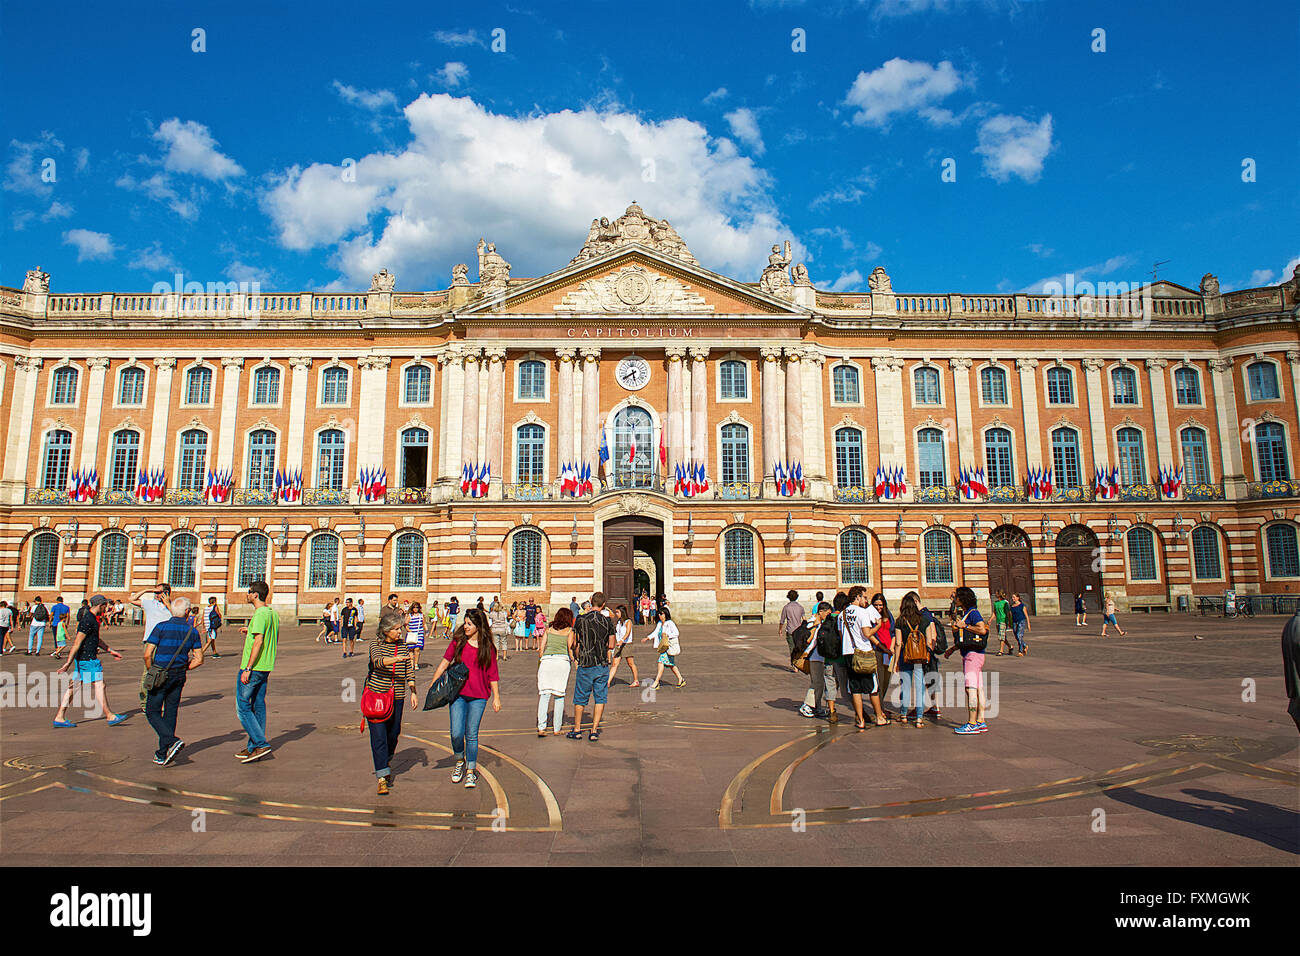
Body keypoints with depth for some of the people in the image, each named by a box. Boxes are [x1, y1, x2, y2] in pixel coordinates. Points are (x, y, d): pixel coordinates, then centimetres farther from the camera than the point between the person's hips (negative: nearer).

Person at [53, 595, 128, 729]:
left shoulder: (93, 619, 14)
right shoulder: (88, 621, -18)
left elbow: (97, 639, 28)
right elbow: (77, 643, -22)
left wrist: (111, 651, 30)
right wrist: (68, 663, -23)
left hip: (82, 659, 10)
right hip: (87, 660, -10)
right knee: (99, 685, -5)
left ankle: (59, 718, 15)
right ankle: (110, 717, -1)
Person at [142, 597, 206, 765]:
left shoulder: (162, 627, -9)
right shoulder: (192, 631, 1)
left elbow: (147, 655, -12)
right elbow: (199, 660, 0)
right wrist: (183, 669, 13)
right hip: (179, 677, 4)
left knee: (152, 712, 5)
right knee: (170, 714, 12)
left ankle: (172, 741, -15)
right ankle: (162, 755, 17)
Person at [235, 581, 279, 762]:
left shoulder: (260, 614, -16)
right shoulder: (273, 613, 11)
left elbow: (258, 642, -23)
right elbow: (274, 639, 20)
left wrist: (248, 669, -22)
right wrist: (250, 631, 24)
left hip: (253, 668, -9)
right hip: (265, 668, 9)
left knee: (242, 706, -2)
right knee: (258, 706, 12)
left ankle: (261, 744, -7)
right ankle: (253, 748, 17)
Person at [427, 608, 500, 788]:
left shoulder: (487, 648, -1)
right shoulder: (458, 641, 2)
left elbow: (493, 674, 3)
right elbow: (444, 663, 8)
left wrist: (496, 697, 1)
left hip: (478, 696, -1)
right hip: (457, 693, 1)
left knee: (471, 734, 2)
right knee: (456, 733, -4)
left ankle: (471, 771, 18)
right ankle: (460, 761, 26)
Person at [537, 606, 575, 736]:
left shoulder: (549, 629, 17)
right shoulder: (569, 631, 10)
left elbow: (541, 648, 11)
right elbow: (570, 648, -2)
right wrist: (573, 659, 10)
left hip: (546, 661, 2)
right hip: (562, 661, -2)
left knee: (544, 694, 2)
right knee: (559, 696, 7)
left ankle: (541, 727, -7)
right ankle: (557, 728, 8)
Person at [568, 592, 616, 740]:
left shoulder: (581, 620, -6)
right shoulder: (608, 621, -2)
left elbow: (575, 644, -2)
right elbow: (611, 646, 2)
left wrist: (577, 658, 15)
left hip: (586, 665, -1)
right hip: (603, 665, 1)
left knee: (580, 699, 11)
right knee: (600, 698, 10)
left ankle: (577, 730, 20)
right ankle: (594, 731, 8)